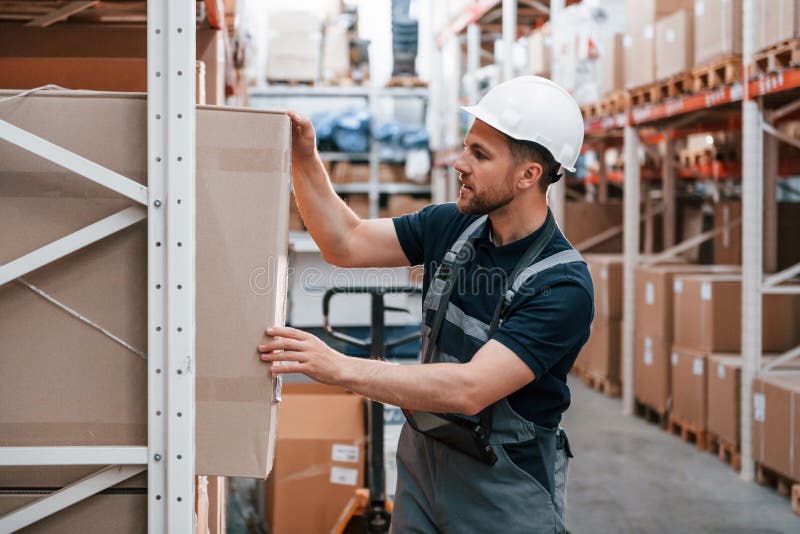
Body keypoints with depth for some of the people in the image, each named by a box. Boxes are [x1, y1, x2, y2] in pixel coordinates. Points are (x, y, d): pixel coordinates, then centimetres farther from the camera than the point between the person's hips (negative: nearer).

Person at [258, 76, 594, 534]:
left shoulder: (565, 285, -24)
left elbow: (471, 389, -31)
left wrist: (340, 368, -34)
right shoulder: (451, 226, -2)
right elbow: (347, 243, 5)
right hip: (421, 462, 6)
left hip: (506, 493, -6)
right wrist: (305, 159, -9)